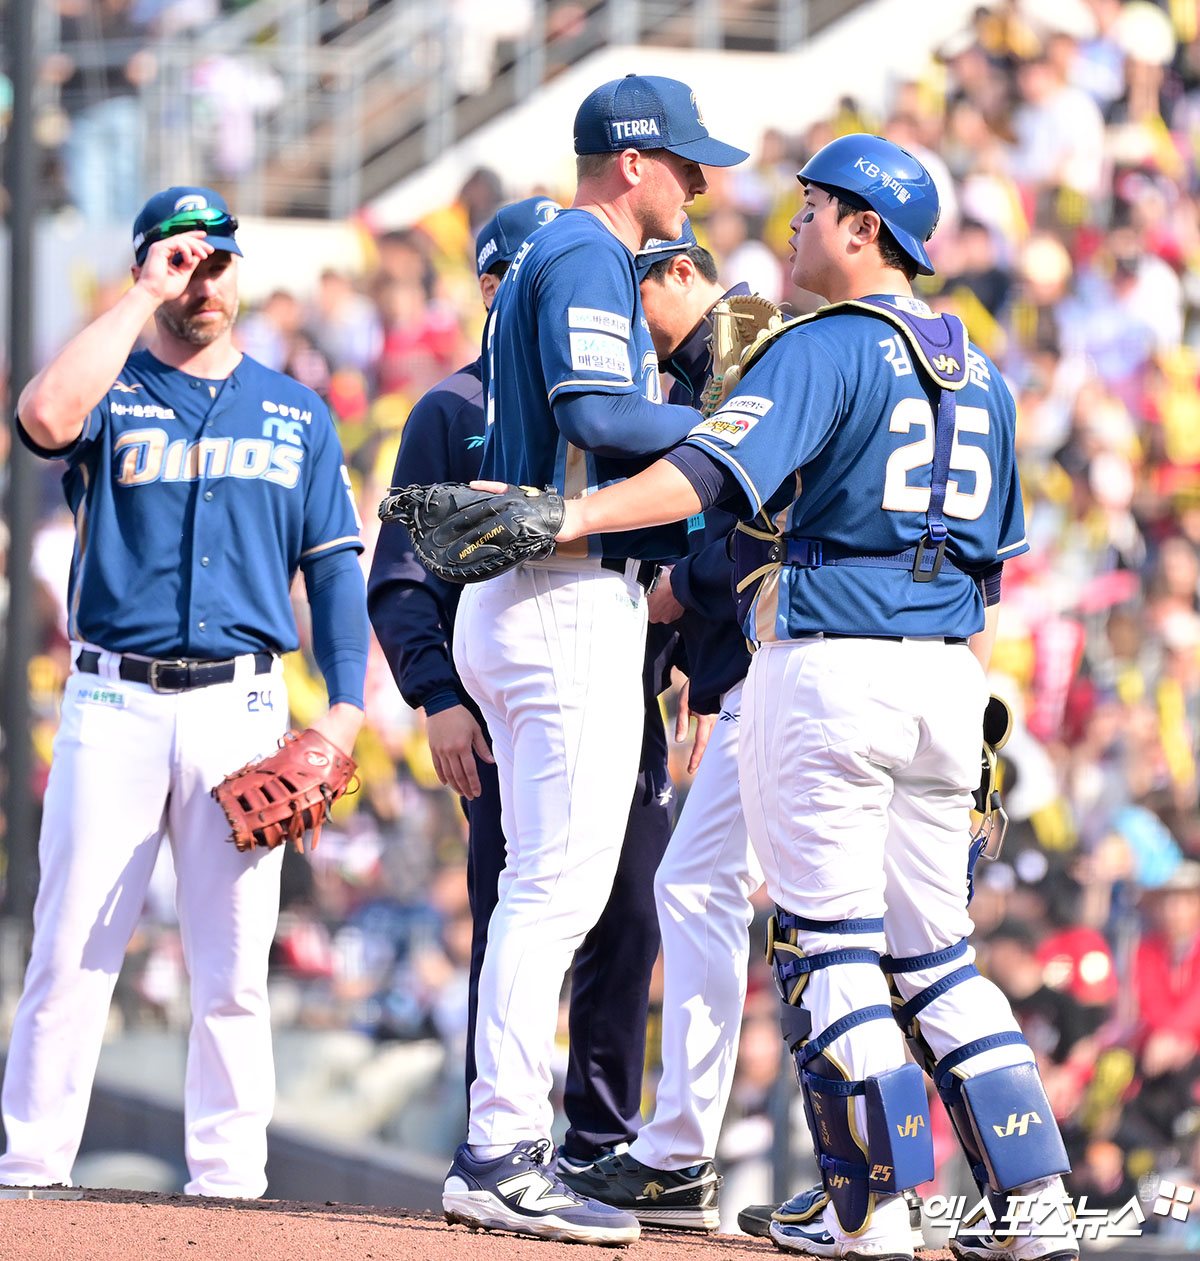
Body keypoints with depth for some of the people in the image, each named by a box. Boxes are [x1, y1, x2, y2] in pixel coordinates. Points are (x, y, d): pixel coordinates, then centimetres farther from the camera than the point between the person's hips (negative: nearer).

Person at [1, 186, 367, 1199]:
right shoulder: (112, 393, 7)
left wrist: (347, 704, -1)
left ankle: (228, 1177, 5)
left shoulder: (296, 415, 14)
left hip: (240, 706, 2)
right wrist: (145, 298, -11)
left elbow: (334, 565, 11)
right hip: (113, 705, -2)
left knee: (233, 961, 1)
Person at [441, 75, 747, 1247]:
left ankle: (501, 1152, 12)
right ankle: (502, 1159, -15)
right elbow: (596, 415, -23)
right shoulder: (587, 259, -10)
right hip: (575, 600, -11)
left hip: (518, 607, 11)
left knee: (546, 886, 12)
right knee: (560, 885, -12)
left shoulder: (541, 262, 22)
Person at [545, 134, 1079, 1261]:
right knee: (934, 953, 13)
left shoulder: (827, 348, -7)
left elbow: (716, 466, -21)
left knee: (826, 945, -1)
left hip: (827, 664, -7)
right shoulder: (979, 375, 17)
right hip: (946, 674, 7)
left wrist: (565, 517, -26)